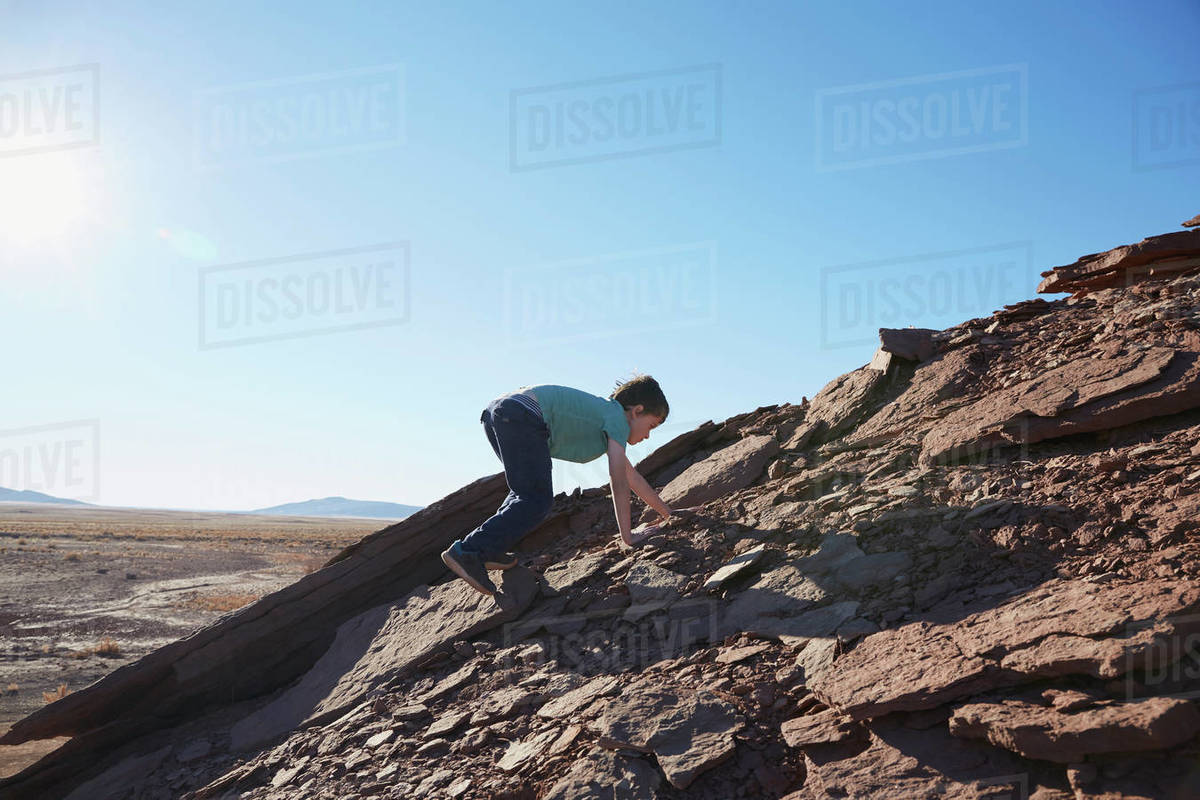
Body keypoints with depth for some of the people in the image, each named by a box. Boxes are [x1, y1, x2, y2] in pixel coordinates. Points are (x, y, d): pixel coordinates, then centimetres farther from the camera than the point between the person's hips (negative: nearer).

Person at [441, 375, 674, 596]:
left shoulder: (603, 412, 32)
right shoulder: (618, 419, 6)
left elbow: (632, 476, 39)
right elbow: (618, 482, -1)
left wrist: (668, 514, 43)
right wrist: (627, 536, 2)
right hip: (523, 415, -10)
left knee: (528, 490, 23)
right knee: (537, 501, -10)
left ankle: (492, 550, 7)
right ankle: (469, 551, -19)